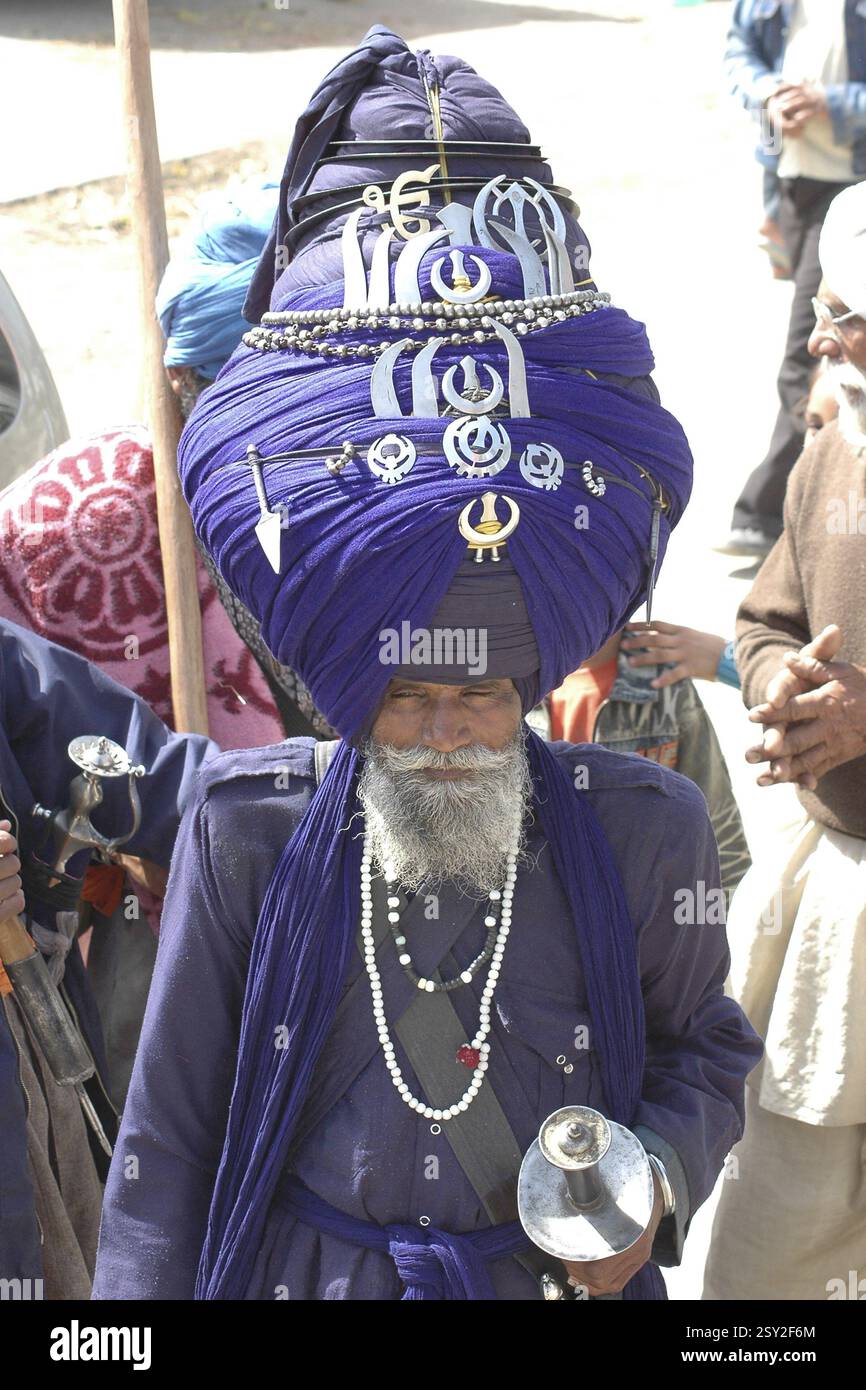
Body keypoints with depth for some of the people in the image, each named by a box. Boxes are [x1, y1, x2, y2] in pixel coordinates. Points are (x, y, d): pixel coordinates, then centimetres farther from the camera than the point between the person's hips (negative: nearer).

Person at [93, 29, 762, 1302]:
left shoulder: (645, 834, -9)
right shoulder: (245, 832, -10)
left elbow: (702, 1051, 7)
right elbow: (166, 1144, -4)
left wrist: (664, 1179, -11)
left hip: (566, 1277, 1)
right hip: (301, 1270, 0)